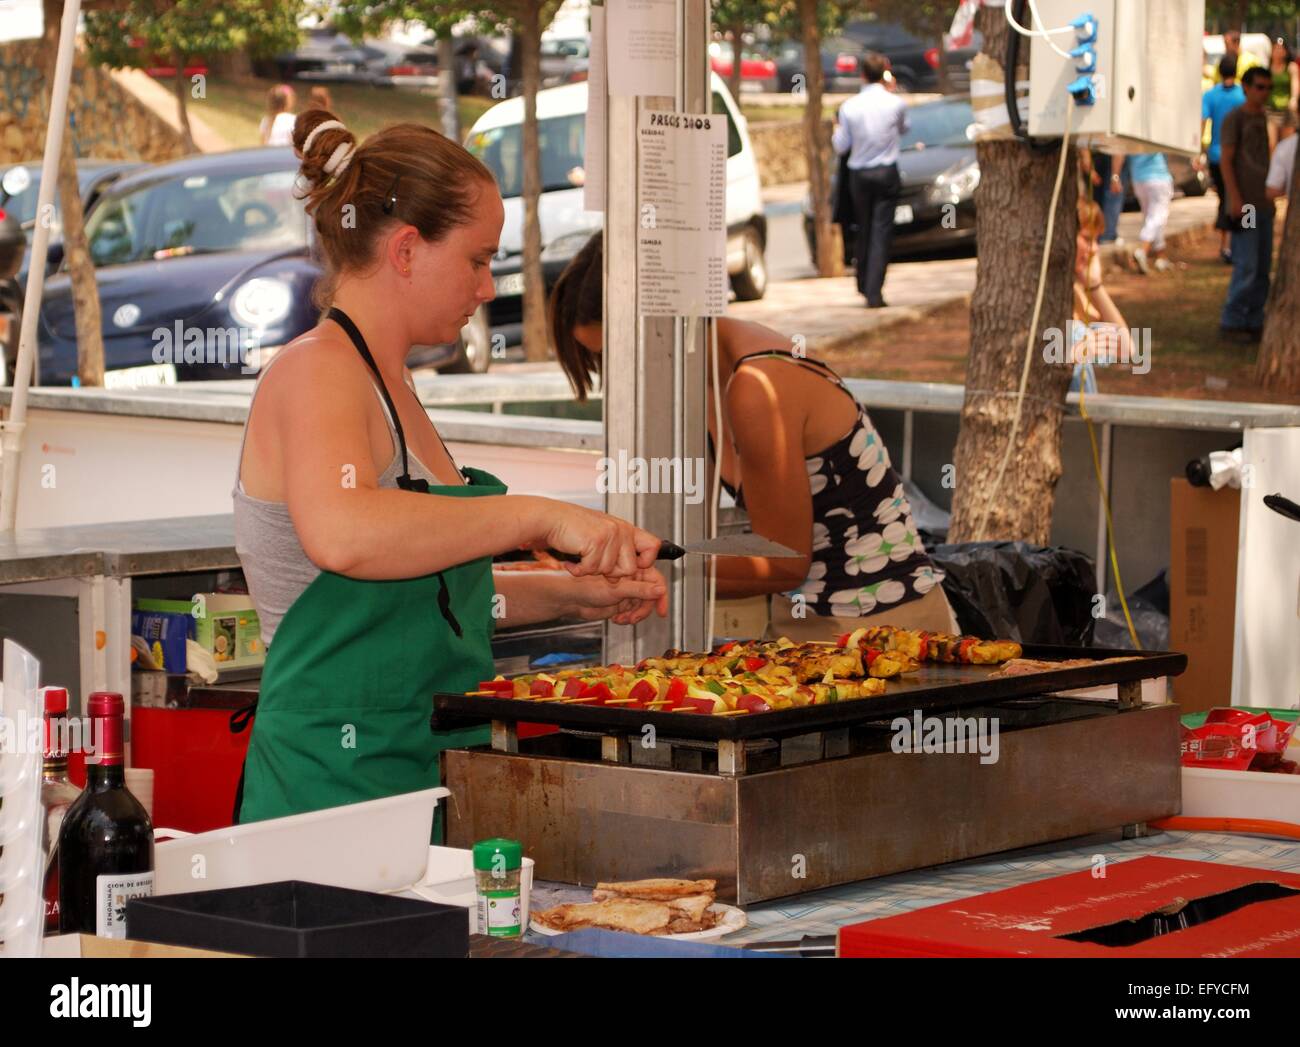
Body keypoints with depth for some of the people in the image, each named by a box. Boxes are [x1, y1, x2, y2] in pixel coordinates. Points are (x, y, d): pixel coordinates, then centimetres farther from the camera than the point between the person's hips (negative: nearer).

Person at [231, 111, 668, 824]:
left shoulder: (386, 382, 19)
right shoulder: (316, 370, -11)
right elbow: (340, 535, -33)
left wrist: (573, 595, 16)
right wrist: (538, 516, -30)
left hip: (414, 774, 9)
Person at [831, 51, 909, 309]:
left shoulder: (849, 107, -5)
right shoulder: (896, 104, -6)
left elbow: (841, 147, 2)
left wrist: (836, 131, 24)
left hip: (859, 175, 2)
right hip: (886, 173, -2)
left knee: (863, 230, 16)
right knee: (881, 232, -2)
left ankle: (864, 285, 25)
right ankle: (874, 293, -9)